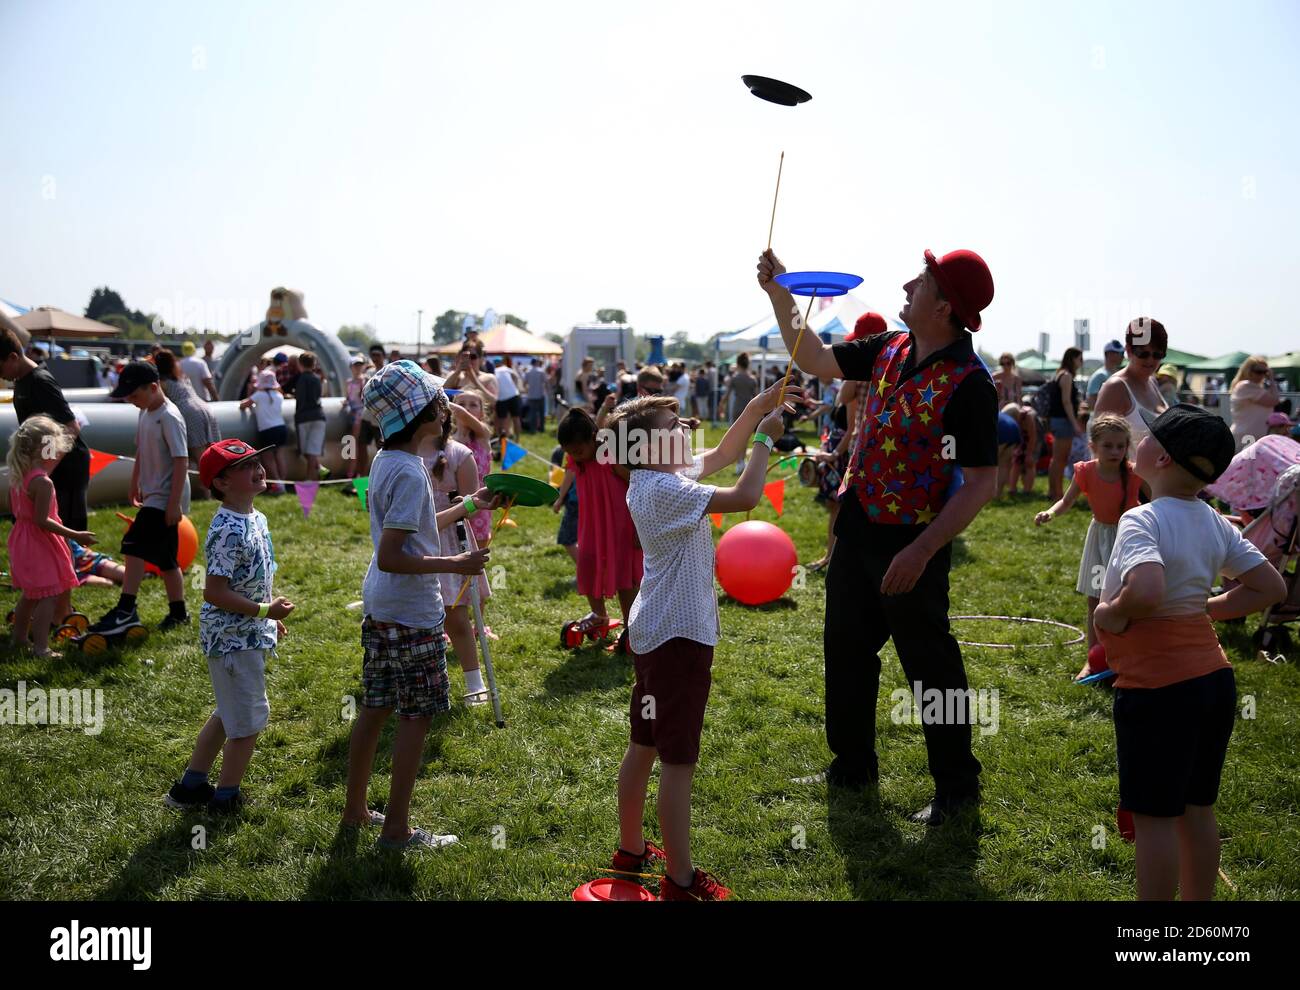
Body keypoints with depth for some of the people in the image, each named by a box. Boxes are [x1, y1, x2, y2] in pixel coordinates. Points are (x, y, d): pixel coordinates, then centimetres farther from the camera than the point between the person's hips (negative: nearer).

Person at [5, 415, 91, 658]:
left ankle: (20, 636, 36)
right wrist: (75, 535, -22)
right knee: (49, 595, -3)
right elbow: (42, 520, -25)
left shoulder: (16, 476, 2)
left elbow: (13, 508, 12)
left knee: (30, 593, 24)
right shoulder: (43, 482, -25)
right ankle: (40, 646, -3)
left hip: (21, 538, 10)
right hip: (40, 545, -10)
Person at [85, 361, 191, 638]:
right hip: (152, 496, 9)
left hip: (166, 498, -9)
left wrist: (174, 503, -21)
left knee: (134, 546, -15)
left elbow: (181, 462, -20)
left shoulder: (169, 417, -17)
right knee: (164, 558, 12)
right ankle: (178, 612, 21)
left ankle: (126, 610, -12)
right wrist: (135, 484, 22)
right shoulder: (145, 413, 10)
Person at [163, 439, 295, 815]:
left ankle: (191, 786, 34)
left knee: (229, 713, 21)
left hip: (247, 634, 10)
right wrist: (266, 610, -23)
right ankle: (226, 798, 18)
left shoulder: (256, 519, 6)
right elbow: (214, 592, -25)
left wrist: (271, 614, 19)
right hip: (233, 639, -10)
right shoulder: (228, 531, -23)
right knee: (249, 720, 2)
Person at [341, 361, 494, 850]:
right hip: (411, 616, -10)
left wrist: (466, 507, 23)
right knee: (416, 716, 1)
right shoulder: (410, 472, -22)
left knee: (375, 708, 18)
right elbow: (390, 557, -25)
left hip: (380, 608, 10)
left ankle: (355, 809, 30)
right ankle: (397, 828, 9)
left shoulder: (385, 460, 8)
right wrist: (455, 564, -22)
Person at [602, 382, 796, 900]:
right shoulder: (666, 490, -22)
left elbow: (721, 454, 18)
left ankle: (631, 849, 33)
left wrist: (756, 407, 6)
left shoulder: (659, 475, 8)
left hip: (653, 630, 10)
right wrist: (765, 436, -14)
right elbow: (745, 496, -28)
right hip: (678, 635, -10)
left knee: (643, 746, 19)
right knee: (678, 760, -3)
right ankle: (679, 878, 6)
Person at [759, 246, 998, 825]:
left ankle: (957, 788, 20)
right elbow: (814, 360, 16)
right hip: (856, 529, 8)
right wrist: (779, 295, 7)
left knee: (930, 667, 3)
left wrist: (921, 551, -25)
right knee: (846, 650, 18)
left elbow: (982, 483, -21)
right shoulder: (889, 350, 3)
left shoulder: (967, 381, -20)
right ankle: (852, 764, 36)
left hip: (913, 543, -8)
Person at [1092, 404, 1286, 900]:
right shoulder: (1214, 522, 5)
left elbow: (1148, 590, -36)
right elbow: (1271, 587, 9)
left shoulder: (1142, 520, -19)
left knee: (1153, 816, 4)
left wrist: (1112, 612, -17)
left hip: (1157, 691, -8)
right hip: (1215, 681, 8)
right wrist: (1204, 609, 10)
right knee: (1197, 810, 19)